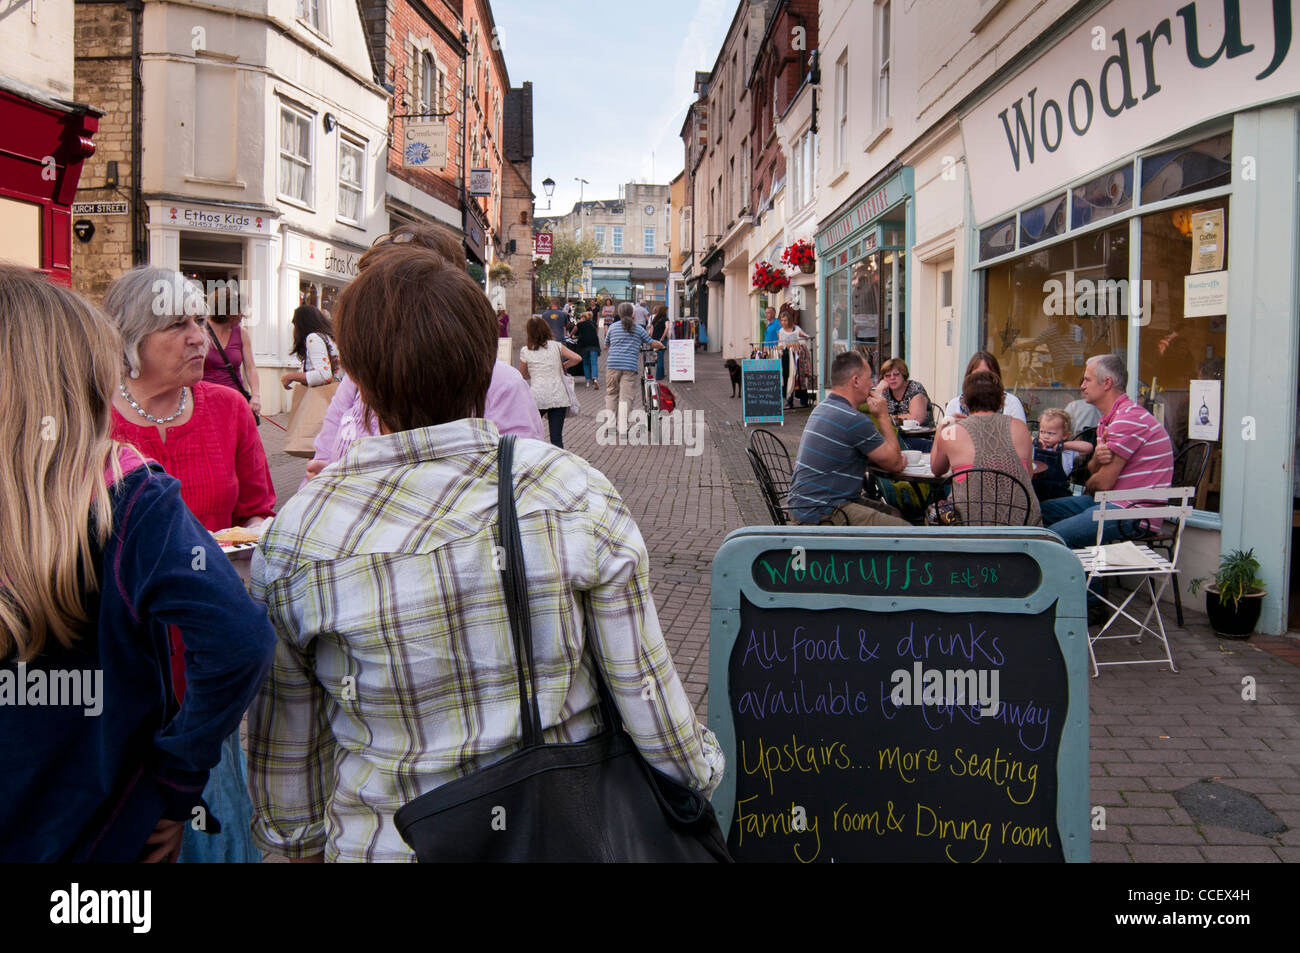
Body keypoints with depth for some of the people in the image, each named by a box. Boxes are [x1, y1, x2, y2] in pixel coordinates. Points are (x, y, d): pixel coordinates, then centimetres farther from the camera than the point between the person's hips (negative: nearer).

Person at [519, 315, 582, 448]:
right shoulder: (556, 346, 4)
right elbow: (577, 358, -1)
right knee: (557, 437, 2)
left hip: (537, 397, -1)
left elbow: (523, 375, 13)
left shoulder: (525, 351, 3)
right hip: (559, 397, 1)